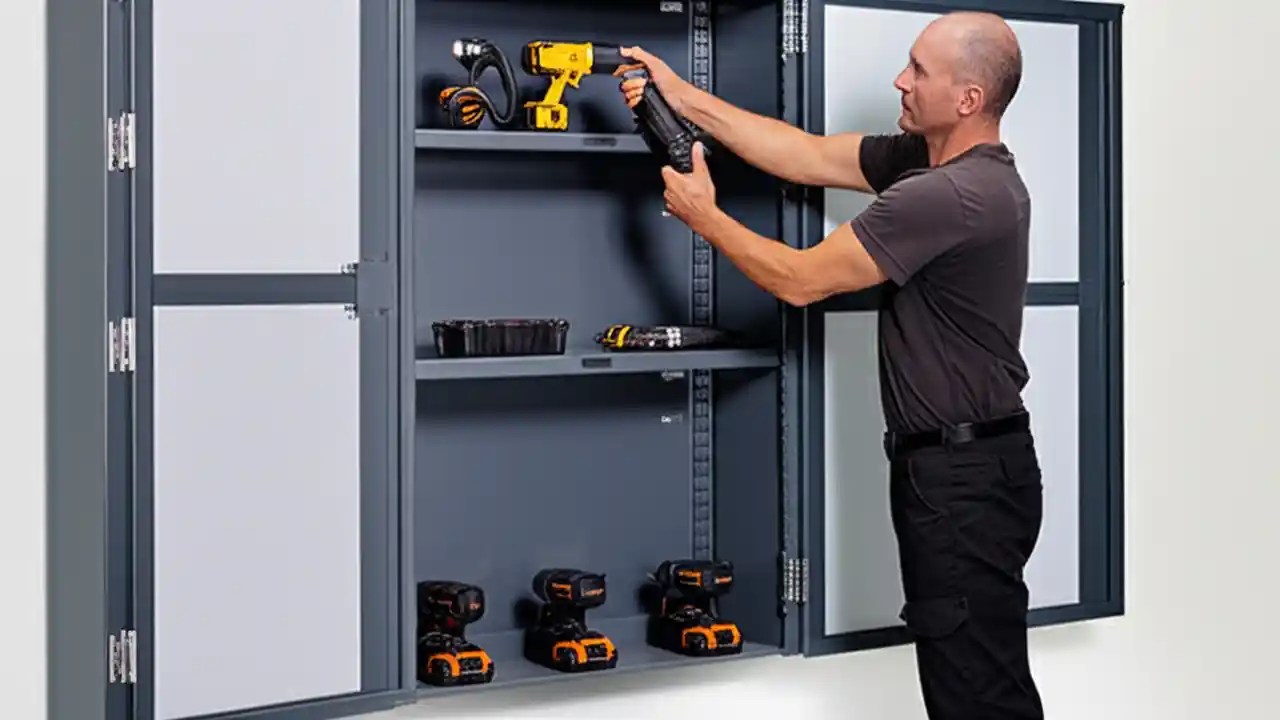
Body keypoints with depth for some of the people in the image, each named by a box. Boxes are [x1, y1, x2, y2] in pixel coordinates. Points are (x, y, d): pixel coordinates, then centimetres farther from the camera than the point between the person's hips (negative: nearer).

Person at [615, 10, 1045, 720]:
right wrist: (685, 98, 10)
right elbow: (809, 157, 12)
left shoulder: (950, 194, -23)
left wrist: (701, 214, -2)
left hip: (964, 480, -10)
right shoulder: (926, 157, 8)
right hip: (955, 468, 10)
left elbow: (800, 279, -17)